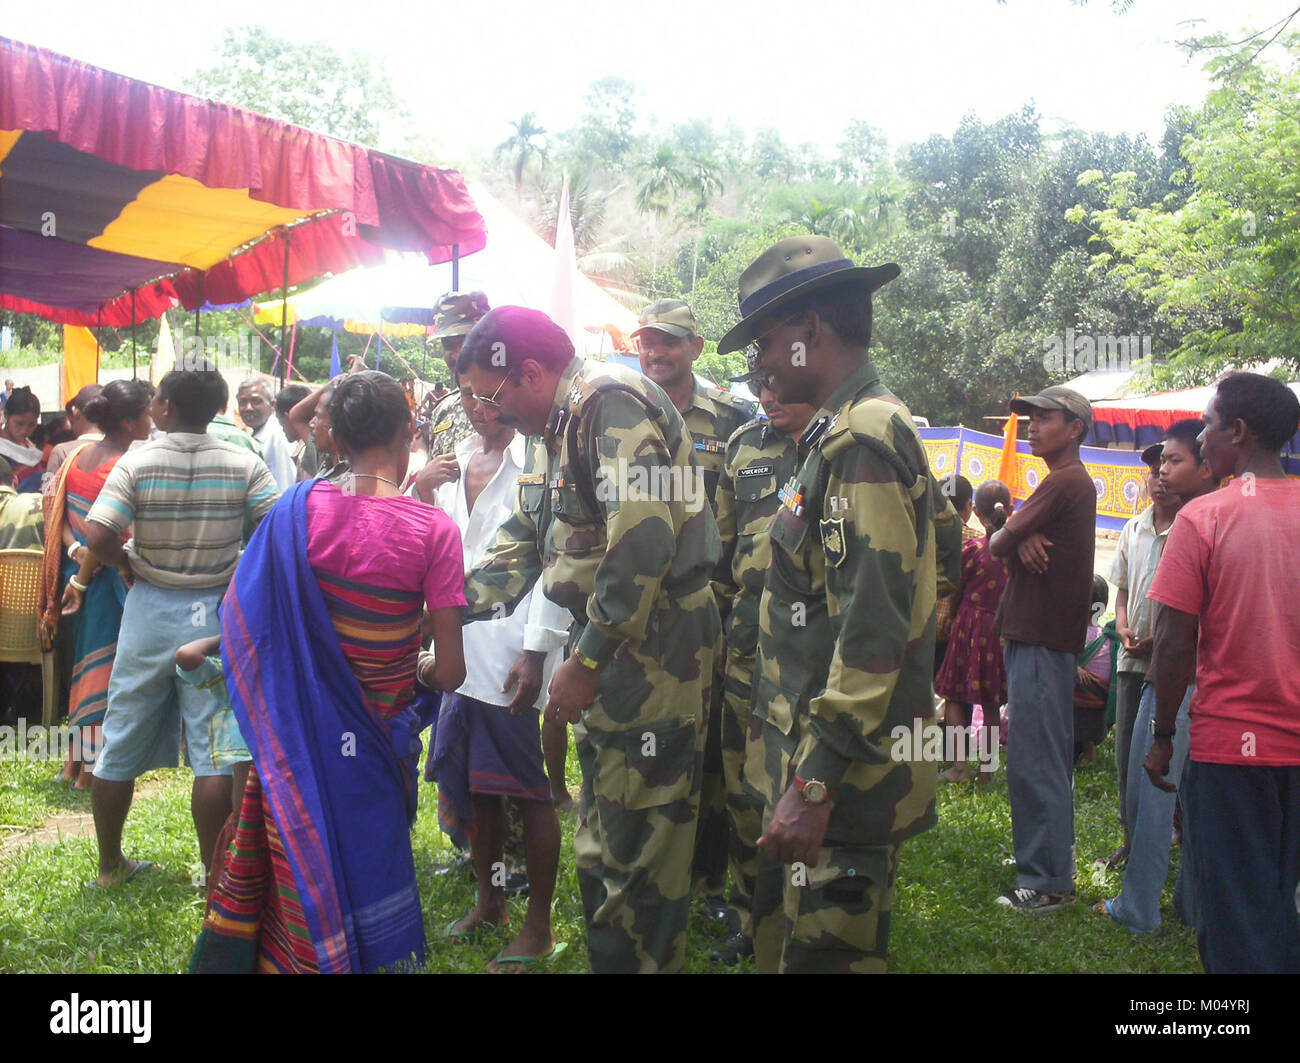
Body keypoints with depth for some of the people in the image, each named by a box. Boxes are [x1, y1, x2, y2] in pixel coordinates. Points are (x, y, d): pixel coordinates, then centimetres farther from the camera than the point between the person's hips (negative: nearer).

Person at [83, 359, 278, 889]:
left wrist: (128, 563, 1)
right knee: (213, 749, 5)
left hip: (149, 608, 1)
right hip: (215, 612, 0)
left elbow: (97, 537, -18)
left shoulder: (137, 463, -8)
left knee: (121, 745, 15)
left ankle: (109, 864, 28)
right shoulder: (244, 464, -6)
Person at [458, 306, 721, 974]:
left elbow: (644, 538, -25)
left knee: (634, 851, -2)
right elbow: (521, 547, 21)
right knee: (601, 847, 18)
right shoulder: (556, 430, 18)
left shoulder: (611, 403, -14)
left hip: (653, 654, -10)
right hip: (609, 655, 10)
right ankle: (609, 956, 32)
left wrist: (586, 659, -20)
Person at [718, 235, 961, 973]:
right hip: (813, 749, 10)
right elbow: (946, 548, 24)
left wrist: (816, 782, -24)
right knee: (783, 939, 21)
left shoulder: (859, 443, -18)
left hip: (843, 770, -10)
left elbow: (870, 631, -24)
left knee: (826, 951, -2)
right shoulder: (874, 428, 15)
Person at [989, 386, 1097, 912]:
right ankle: (1047, 863, 28)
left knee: (1034, 764, -7)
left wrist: (1010, 536, 7)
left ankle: (1047, 881, -2)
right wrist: (1022, 539, -10)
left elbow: (998, 544, -14)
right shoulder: (1073, 482, 19)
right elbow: (1011, 540, 12)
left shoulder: (1064, 482, -14)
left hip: (1040, 641, -11)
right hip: (1036, 636, 11)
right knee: (1044, 761, 17)